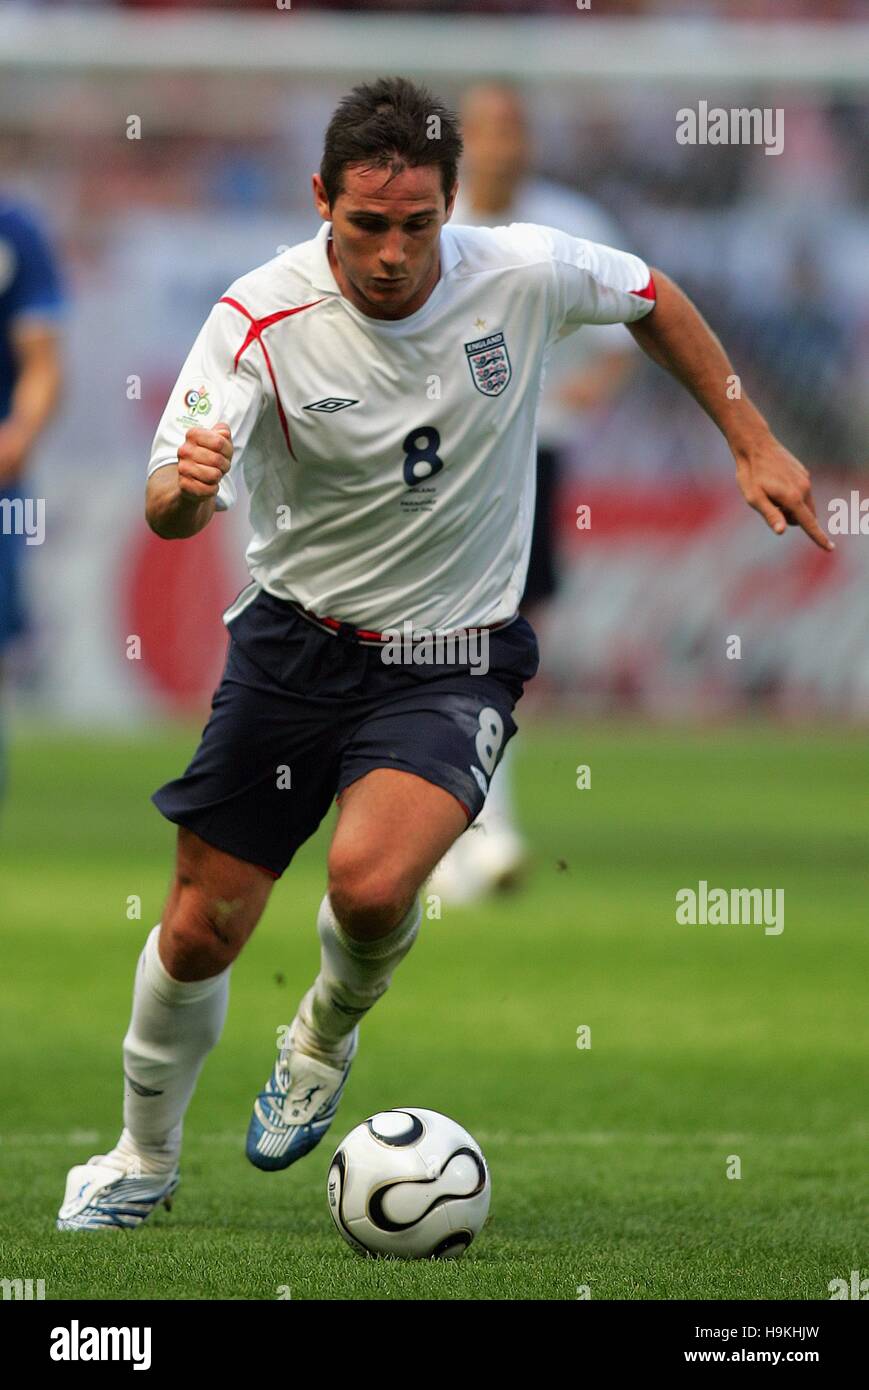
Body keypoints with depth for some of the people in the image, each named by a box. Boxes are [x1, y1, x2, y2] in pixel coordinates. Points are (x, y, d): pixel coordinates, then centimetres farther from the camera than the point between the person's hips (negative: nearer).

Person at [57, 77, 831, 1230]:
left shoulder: (524, 274, -14)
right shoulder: (262, 316, -17)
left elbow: (653, 299, 8)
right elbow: (170, 511, -24)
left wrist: (754, 445, 9)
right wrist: (184, 488, -48)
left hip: (451, 661, -1)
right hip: (294, 640, 1)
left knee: (371, 883, -27)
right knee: (204, 927, 3)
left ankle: (326, 1038, 9)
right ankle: (143, 1162, 30)